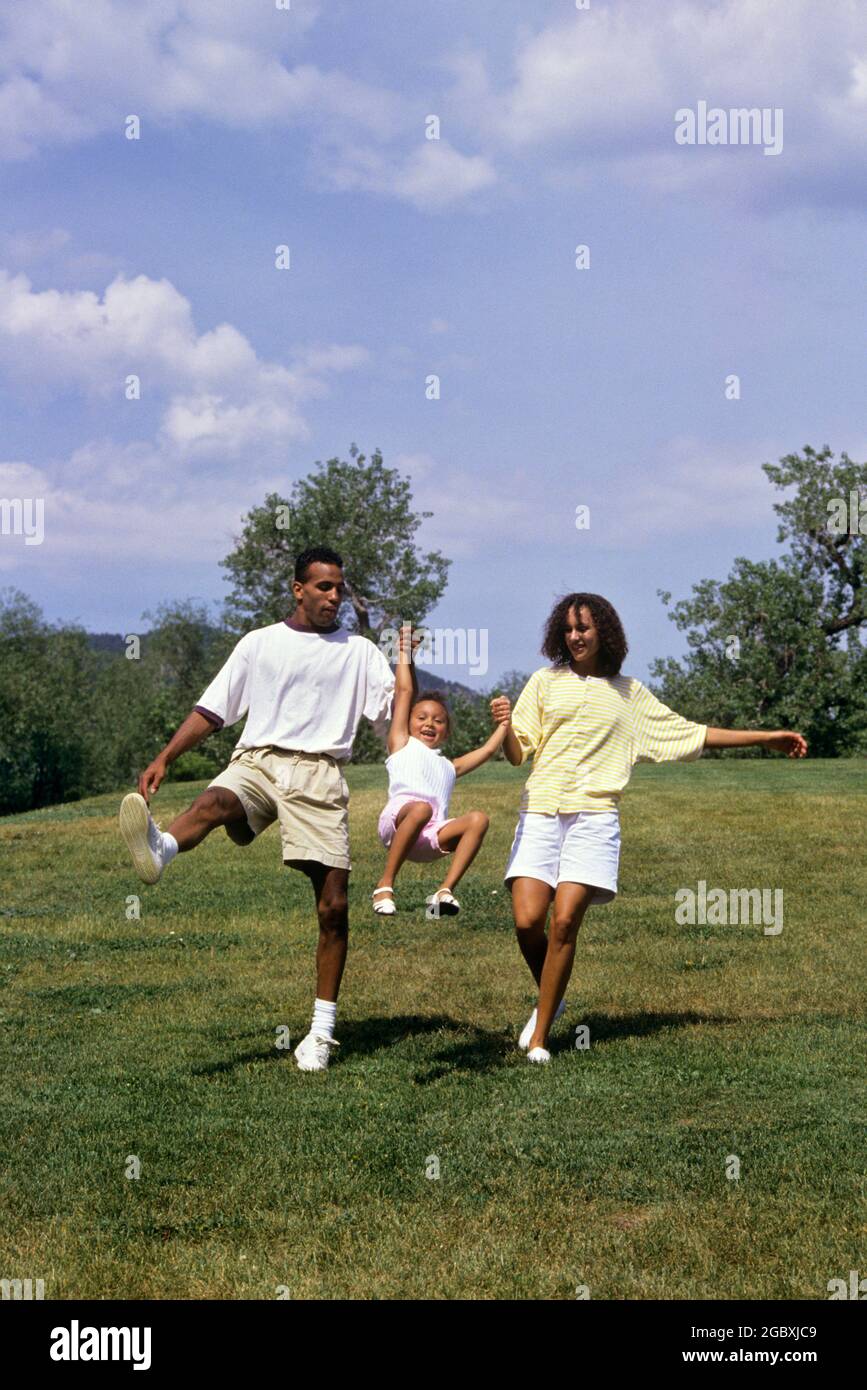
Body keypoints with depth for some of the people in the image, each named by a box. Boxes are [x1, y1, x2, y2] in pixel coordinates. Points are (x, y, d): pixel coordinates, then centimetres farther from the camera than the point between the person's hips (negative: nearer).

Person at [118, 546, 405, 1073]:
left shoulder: (359, 651, 17)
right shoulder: (260, 643, 17)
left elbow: (397, 715, 8)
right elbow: (211, 710, 15)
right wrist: (164, 758, 4)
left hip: (320, 776, 1)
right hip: (259, 760, -1)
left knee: (334, 905, -7)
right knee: (215, 800, -37)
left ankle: (323, 1029, 3)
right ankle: (158, 850, -70)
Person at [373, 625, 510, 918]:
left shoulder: (448, 766, 39)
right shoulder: (402, 745, 27)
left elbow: (487, 750, 37)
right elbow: (404, 691, 25)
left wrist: (503, 724, 28)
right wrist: (404, 652, 28)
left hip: (430, 838, 4)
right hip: (398, 820, -4)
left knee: (478, 819, -23)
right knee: (421, 808, -38)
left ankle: (444, 892, -28)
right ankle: (385, 886, -30)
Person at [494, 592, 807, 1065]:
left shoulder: (629, 693, 17)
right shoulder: (545, 681, 13)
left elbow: (691, 734, 23)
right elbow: (517, 753, 9)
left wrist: (764, 737, 22)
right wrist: (504, 727, -14)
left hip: (593, 815, 0)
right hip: (540, 812, 0)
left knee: (565, 921, -14)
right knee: (527, 921, -13)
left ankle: (539, 1038, -3)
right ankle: (550, 1000, 19)